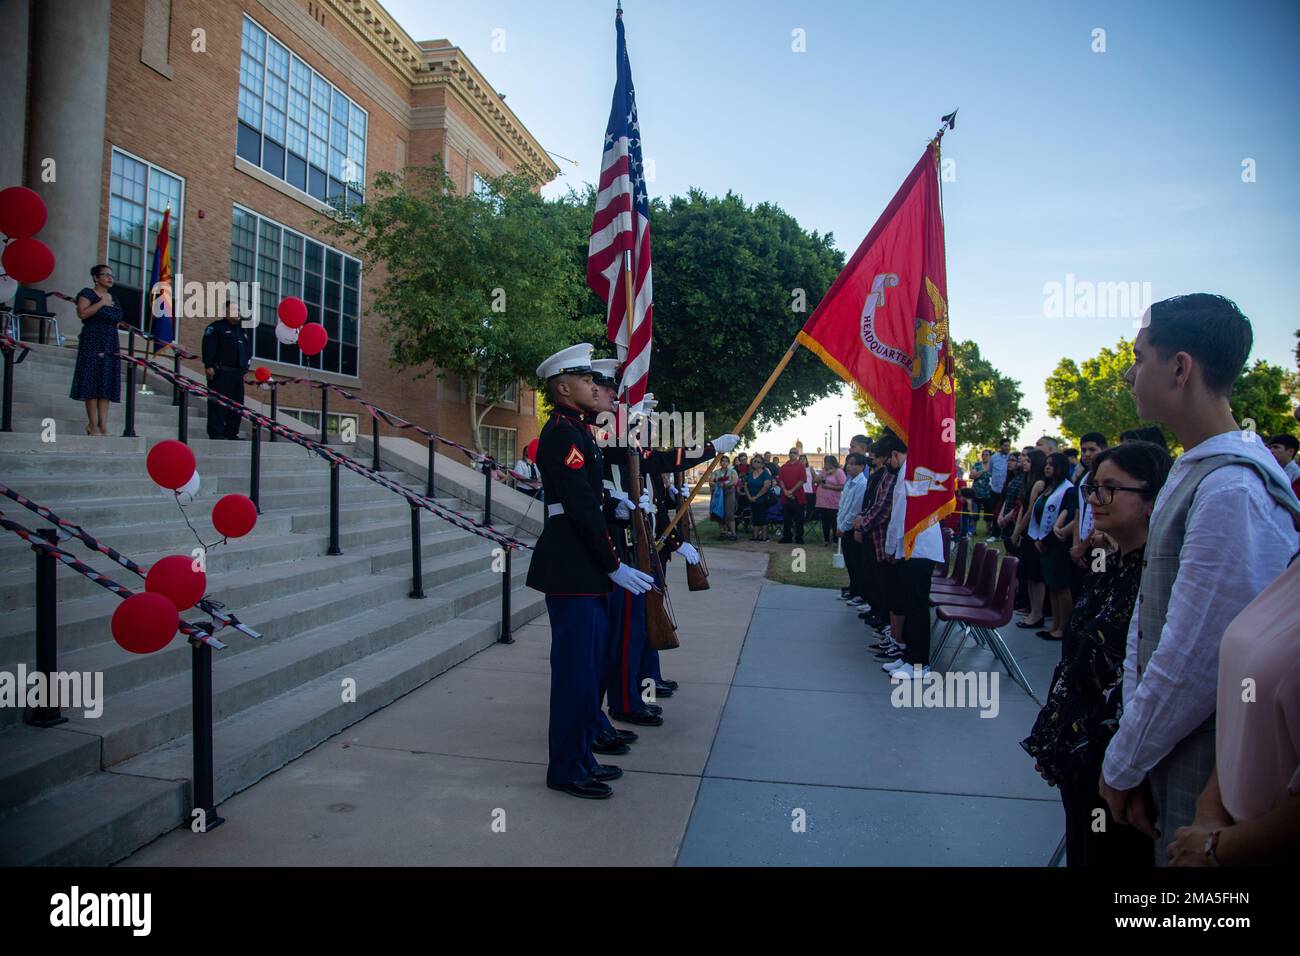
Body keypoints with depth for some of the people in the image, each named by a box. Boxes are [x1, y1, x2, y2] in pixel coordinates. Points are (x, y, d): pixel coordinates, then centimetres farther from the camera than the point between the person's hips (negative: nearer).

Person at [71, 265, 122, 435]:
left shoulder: (113, 298, 19)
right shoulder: (87, 293, -1)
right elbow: (82, 314, -17)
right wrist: (101, 303, -16)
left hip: (110, 344, 7)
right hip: (92, 343, -7)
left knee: (107, 384, 2)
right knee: (92, 383, -8)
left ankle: (103, 425, 0)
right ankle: (93, 425, -7)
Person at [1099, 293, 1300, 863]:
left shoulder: (1230, 491, -26)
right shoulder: (1188, 473, 6)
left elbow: (1192, 663, -25)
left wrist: (1122, 767, -11)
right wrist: (1131, 755, 4)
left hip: (1202, 787, -8)